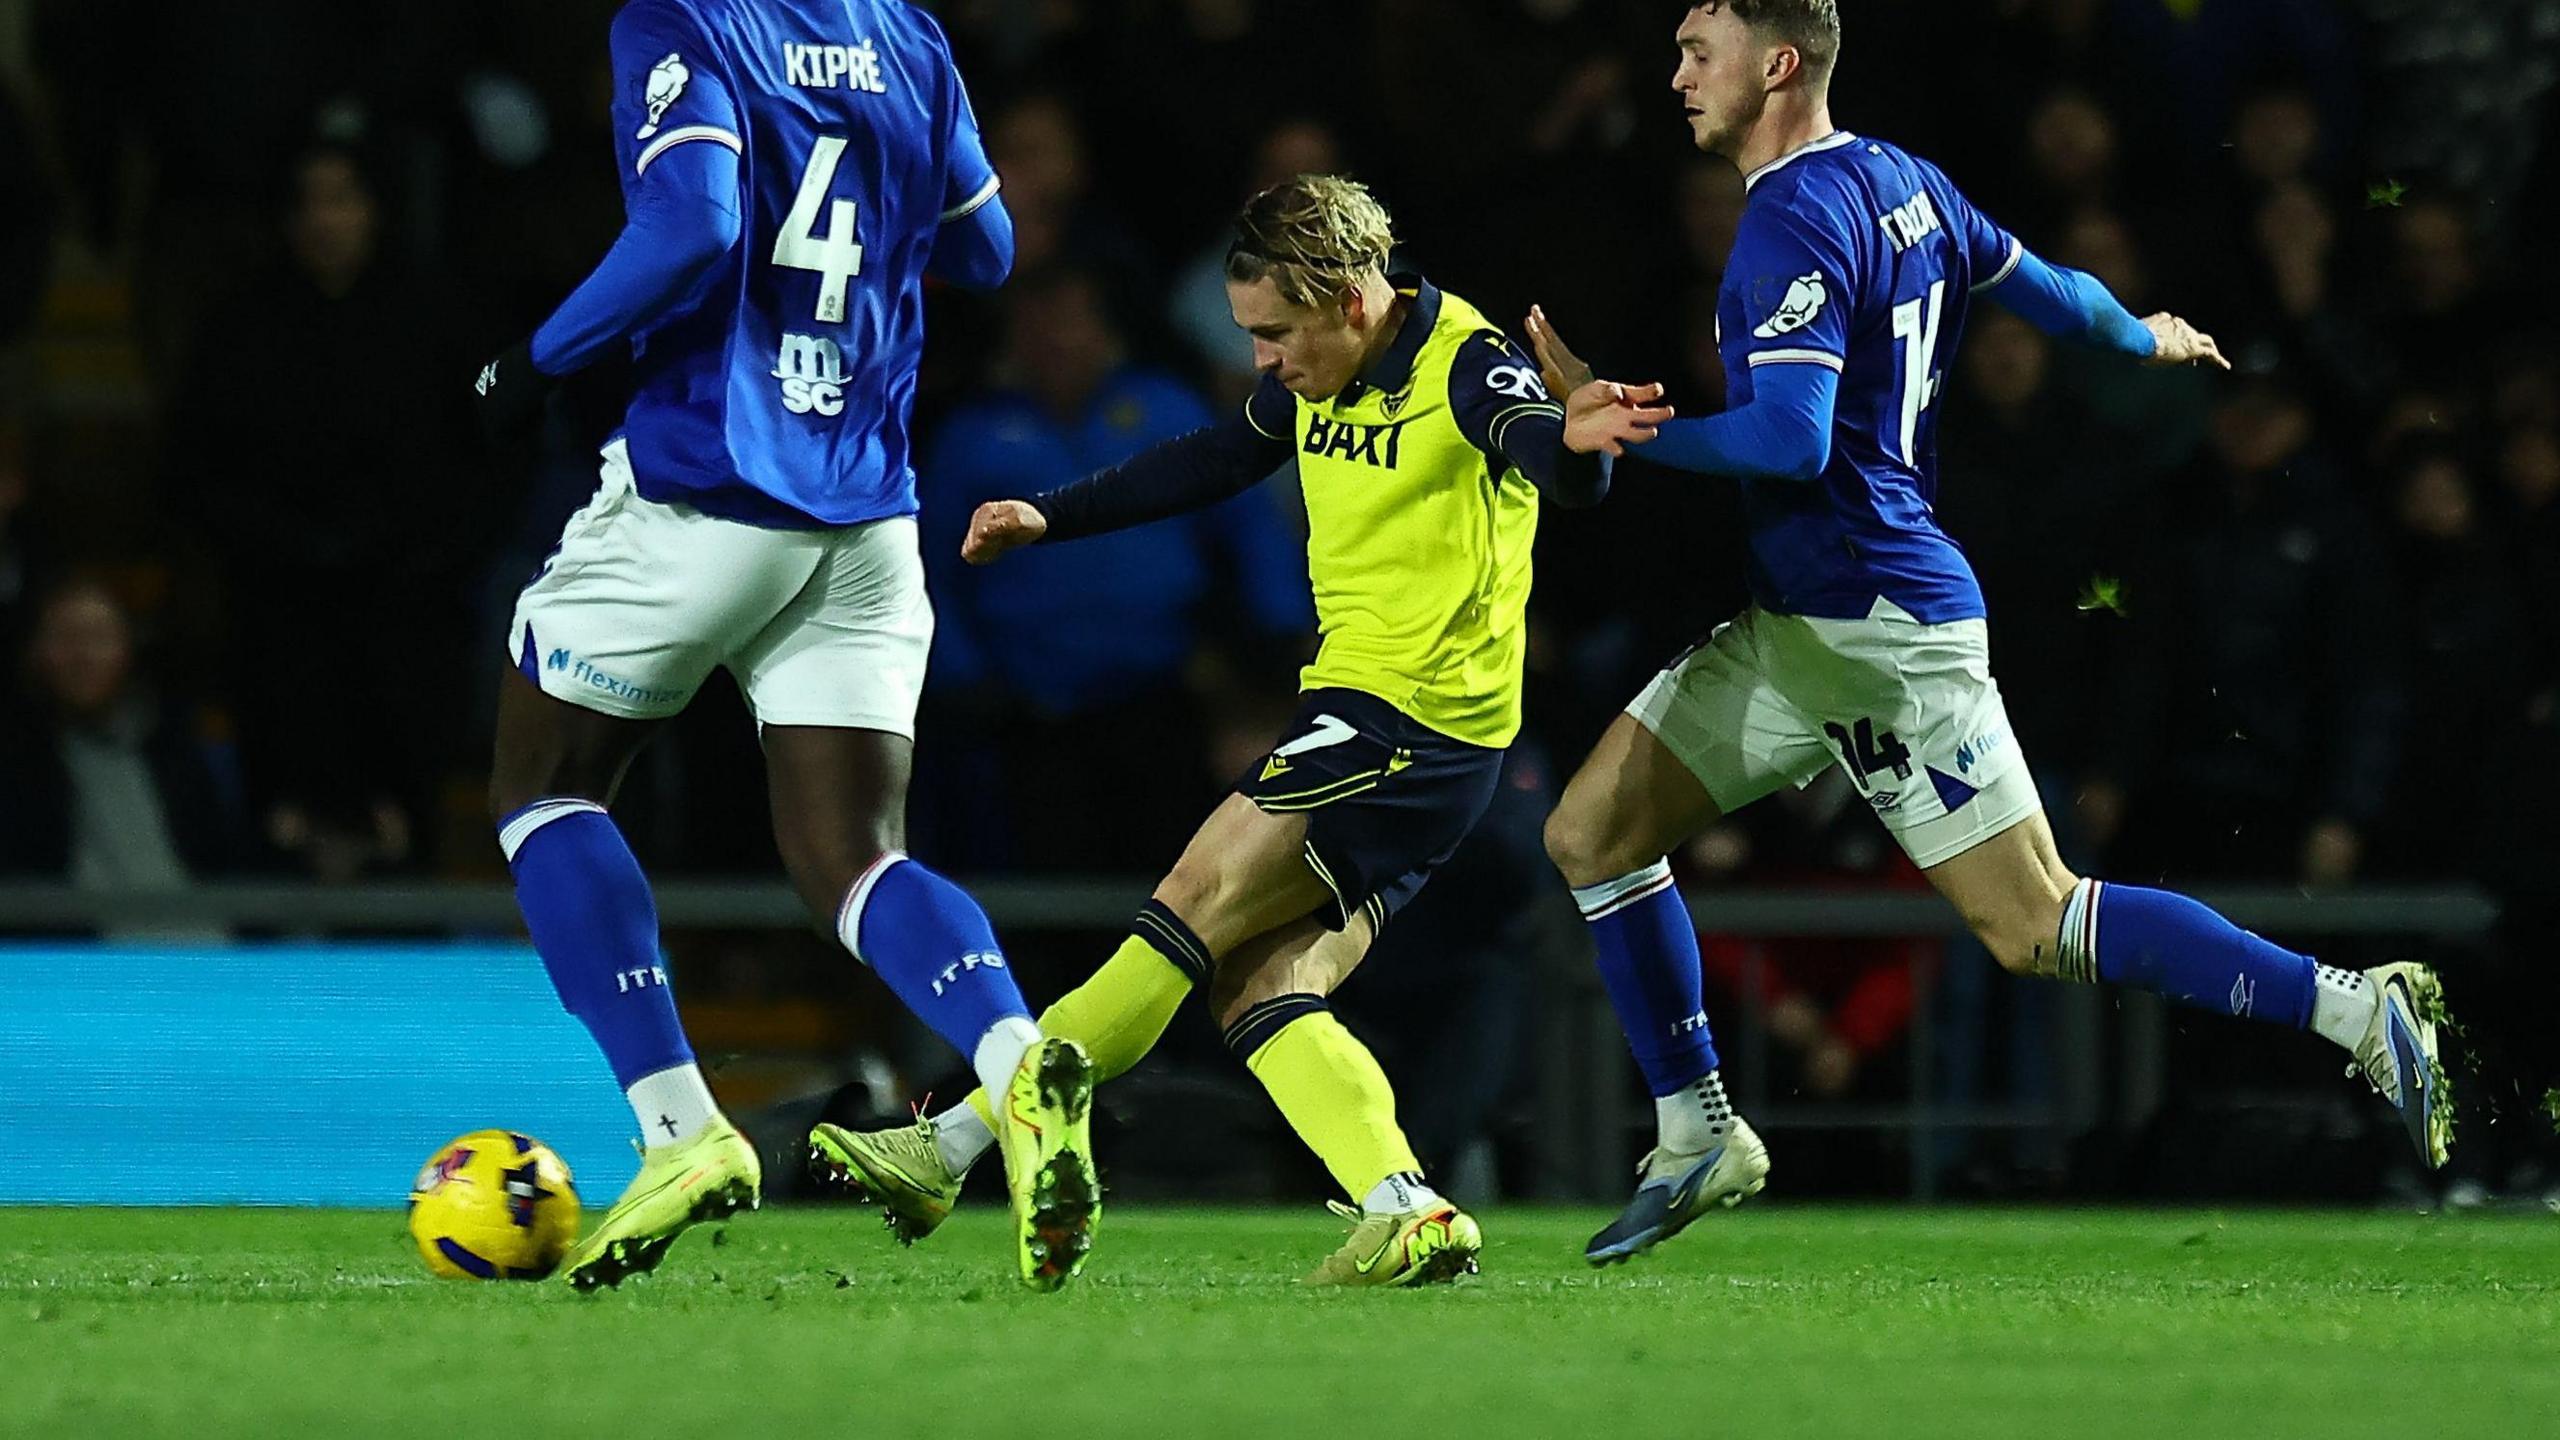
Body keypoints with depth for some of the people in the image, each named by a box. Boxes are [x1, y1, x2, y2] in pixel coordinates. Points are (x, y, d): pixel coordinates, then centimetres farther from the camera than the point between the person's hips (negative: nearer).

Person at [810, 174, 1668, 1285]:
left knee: (1194, 912, -10)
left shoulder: (1466, 366, -15)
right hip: (1354, 709, 9)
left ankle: (948, 1151, -8)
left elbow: (1548, 456, -35)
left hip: (1419, 723, -9)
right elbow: (1210, 463, 28)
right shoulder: (1317, 379, 11)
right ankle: (1409, 1216, -14)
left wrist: (1571, 441, -59)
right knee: (1257, 994, -3)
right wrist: (1051, 518, 32)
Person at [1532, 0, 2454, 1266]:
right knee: (1592, 831, 6)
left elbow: (1791, 440, -26)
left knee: (2033, 925, -8)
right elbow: (2042, 289, 22)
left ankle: (2356, 1008, -5)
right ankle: (1697, 1139, 12)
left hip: (1881, 631, -10)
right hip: (1794, 627, 10)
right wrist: (2146, 340, 41)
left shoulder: (1794, 222, -17)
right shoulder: (1900, 182, 10)